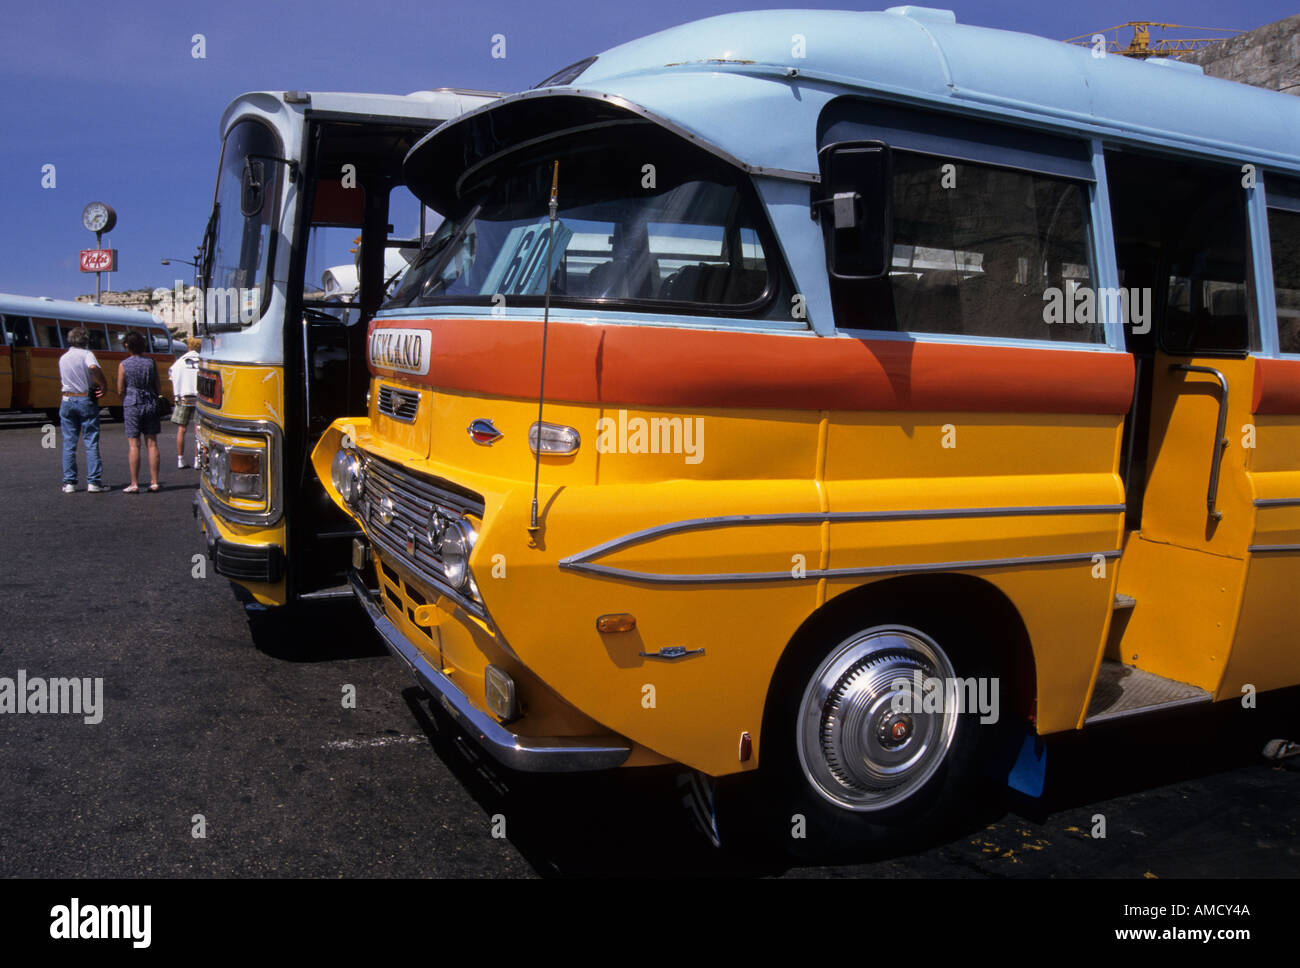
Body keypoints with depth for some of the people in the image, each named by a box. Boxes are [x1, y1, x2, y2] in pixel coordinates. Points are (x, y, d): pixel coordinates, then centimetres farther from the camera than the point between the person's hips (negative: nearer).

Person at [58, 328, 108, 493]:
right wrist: (103, 384, -17)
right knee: (91, 442, 0)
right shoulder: (86, 354, -7)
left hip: (67, 401, 4)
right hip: (87, 400, -4)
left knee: (69, 443, 7)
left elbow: (63, 378, 16)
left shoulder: (63, 358, 11)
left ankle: (69, 482, 7)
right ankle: (93, 481, -3)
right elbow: (93, 367, -28)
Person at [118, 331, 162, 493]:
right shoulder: (151, 363, 2)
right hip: (150, 404, 2)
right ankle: (154, 482, 5)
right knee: (152, 444, 5)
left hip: (132, 405, -2)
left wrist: (126, 401, 15)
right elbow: (157, 387, 5)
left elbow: (120, 390, -4)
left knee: (134, 445, 0)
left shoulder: (124, 365, -5)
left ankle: (134, 484, 0)